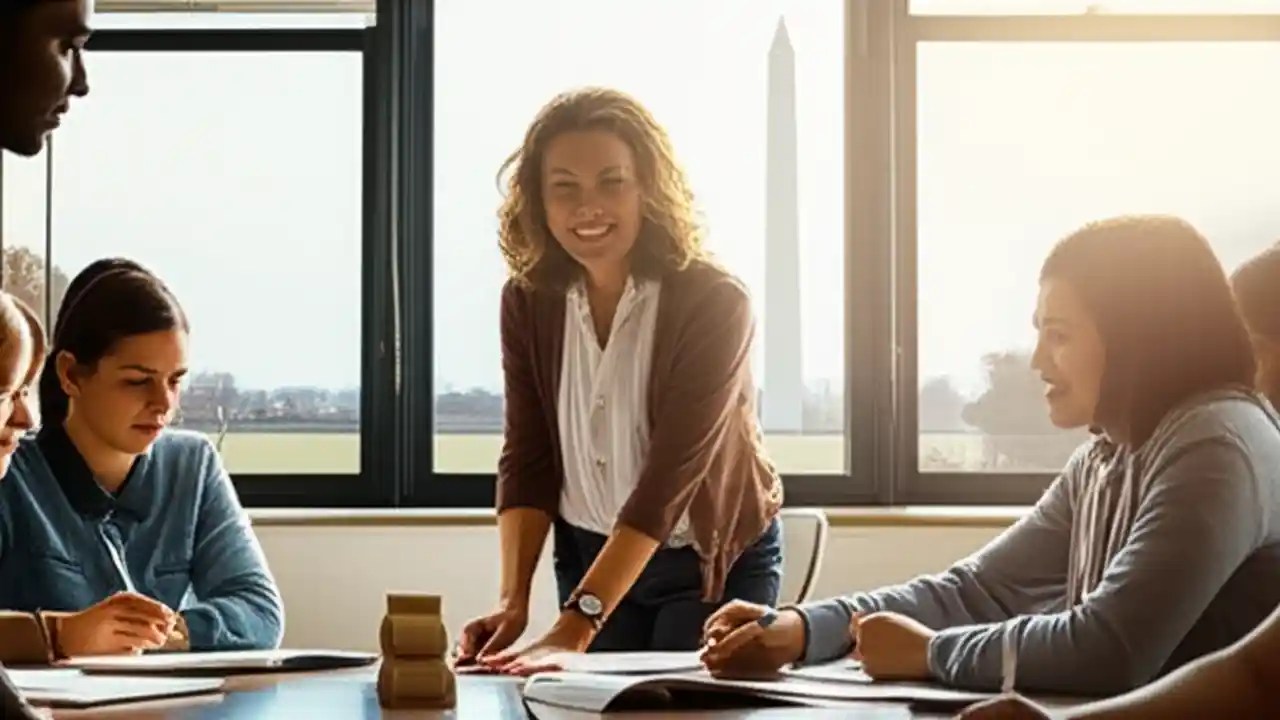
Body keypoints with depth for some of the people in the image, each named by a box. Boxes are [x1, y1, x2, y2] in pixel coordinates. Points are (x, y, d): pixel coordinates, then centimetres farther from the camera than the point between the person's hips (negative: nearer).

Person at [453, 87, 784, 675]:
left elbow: (670, 473, -32)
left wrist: (575, 627, -39)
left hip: (715, 561, -4)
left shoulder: (713, 303, -25)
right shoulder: (529, 301, -9)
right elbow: (527, 458, -7)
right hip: (590, 557, 4)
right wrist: (513, 600, -23)